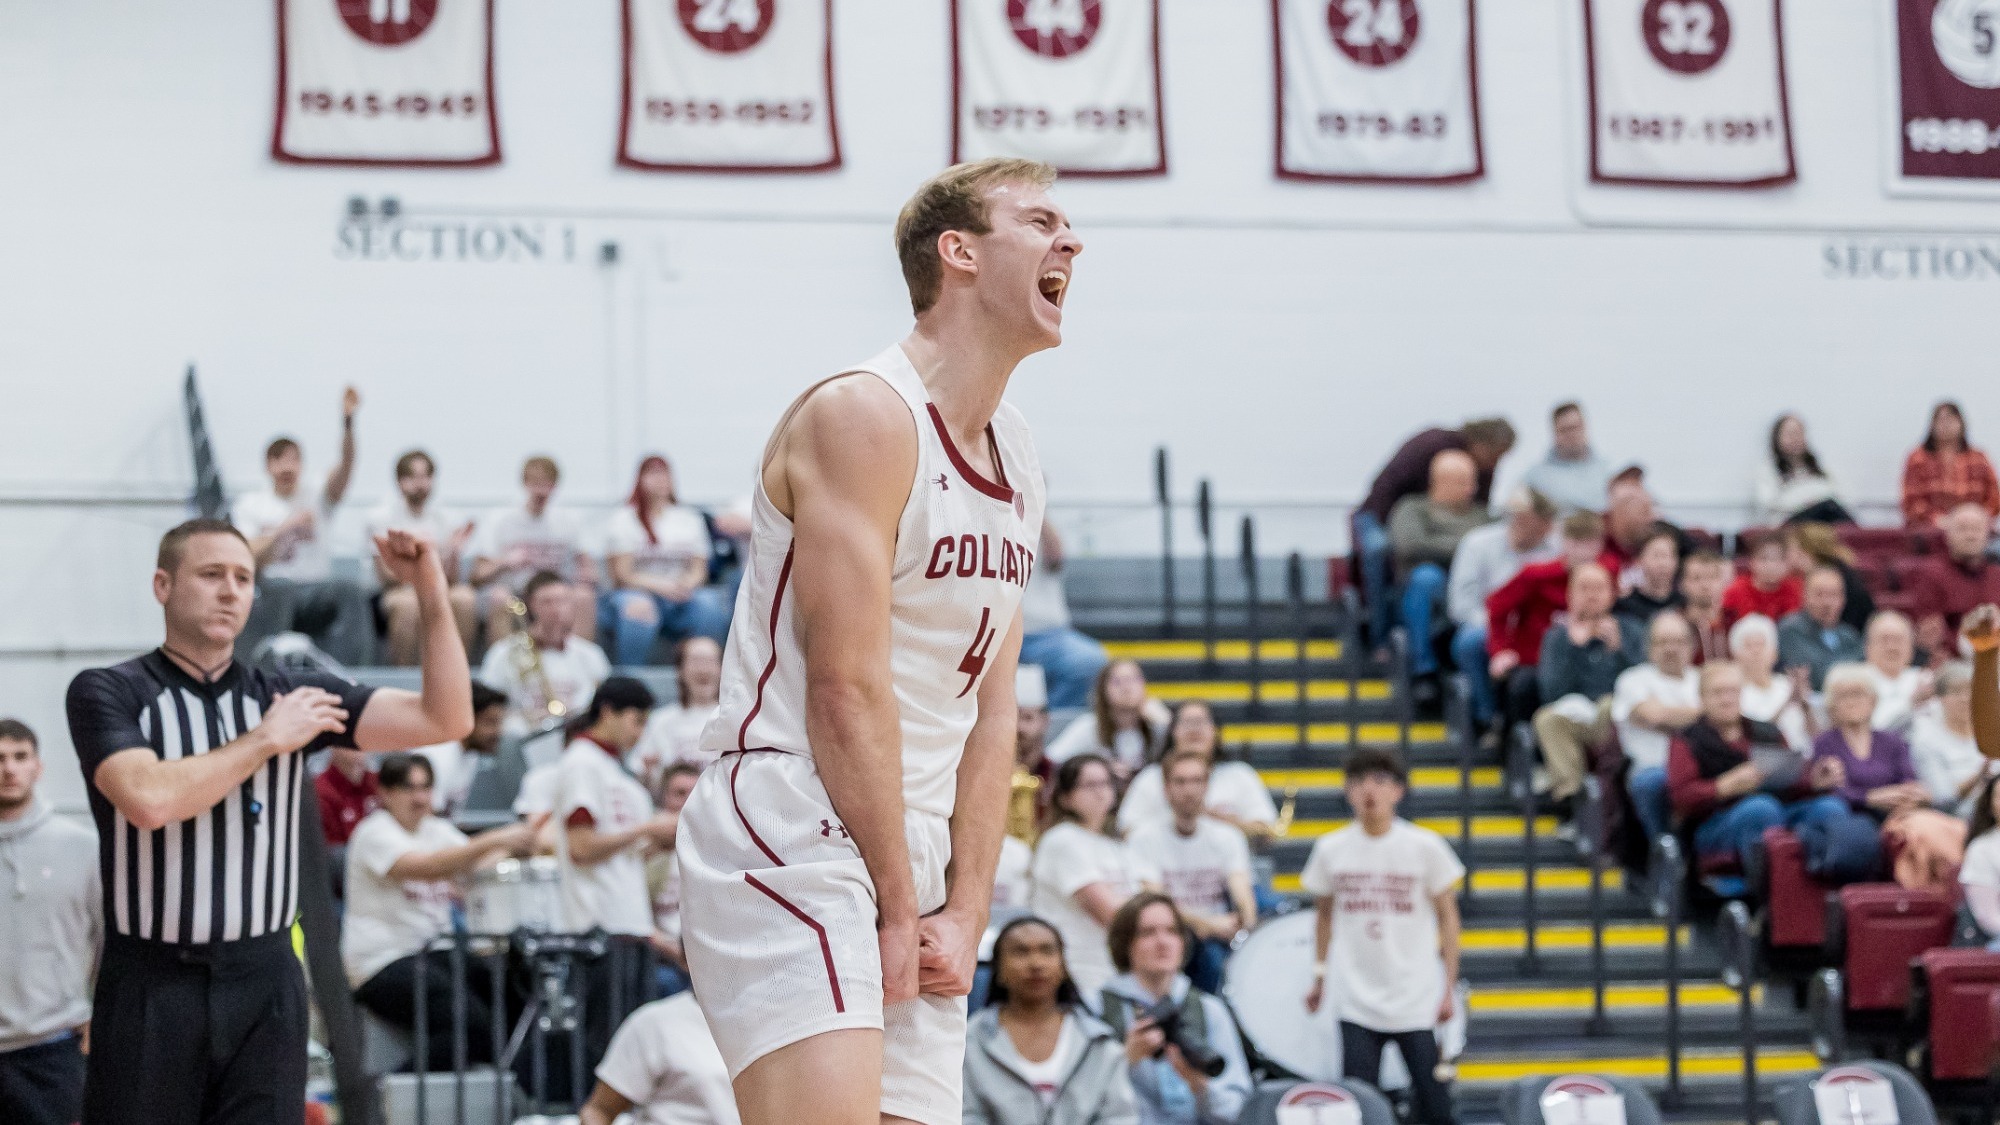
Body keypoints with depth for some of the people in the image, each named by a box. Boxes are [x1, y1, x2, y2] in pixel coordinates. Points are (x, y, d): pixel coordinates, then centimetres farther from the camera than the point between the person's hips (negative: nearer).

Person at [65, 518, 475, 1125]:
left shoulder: (290, 695, 9)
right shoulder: (106, 693, -1)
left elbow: (445, 720, 1)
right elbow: (149, 799, -20)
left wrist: (433, 593, -9)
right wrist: (265, 741, -9)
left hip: (266, 985, 3)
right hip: (150, 986, -3)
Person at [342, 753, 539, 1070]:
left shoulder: (437, 830, 17)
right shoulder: (376, 833, -9)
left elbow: (477, 868, 4)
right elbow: (423, 868, -26)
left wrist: (512, 847, -18)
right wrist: (494, 841, -34)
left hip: (437, 950, 8)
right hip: (383, 963, -8)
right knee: (472, 1020, -27)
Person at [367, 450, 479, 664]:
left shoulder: (446, 520, 9)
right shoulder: (382, 517, 0)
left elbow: (450, 579, 4)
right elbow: (385, 576, -8)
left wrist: (453, 553, -15)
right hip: (398, 591, -3)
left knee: (465, 598, -30)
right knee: (409, 602, -39)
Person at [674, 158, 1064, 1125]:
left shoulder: (1017, 457, 16)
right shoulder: (864, 417, -11)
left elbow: (990, 711, 14)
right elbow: (847, 690, -15)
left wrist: (965, 911, 4)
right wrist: (900, 905, -12)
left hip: (910, 850, 9)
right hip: (791, 838, -9)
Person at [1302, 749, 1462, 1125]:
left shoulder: (1424, 846, -2)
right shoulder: (1331, 850, 2)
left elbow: (1447, 917, 3)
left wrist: (1450, 987, -1)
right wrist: (1319, 976, 11)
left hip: (1418, 1002, -1)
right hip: (1356, 1004, 1)